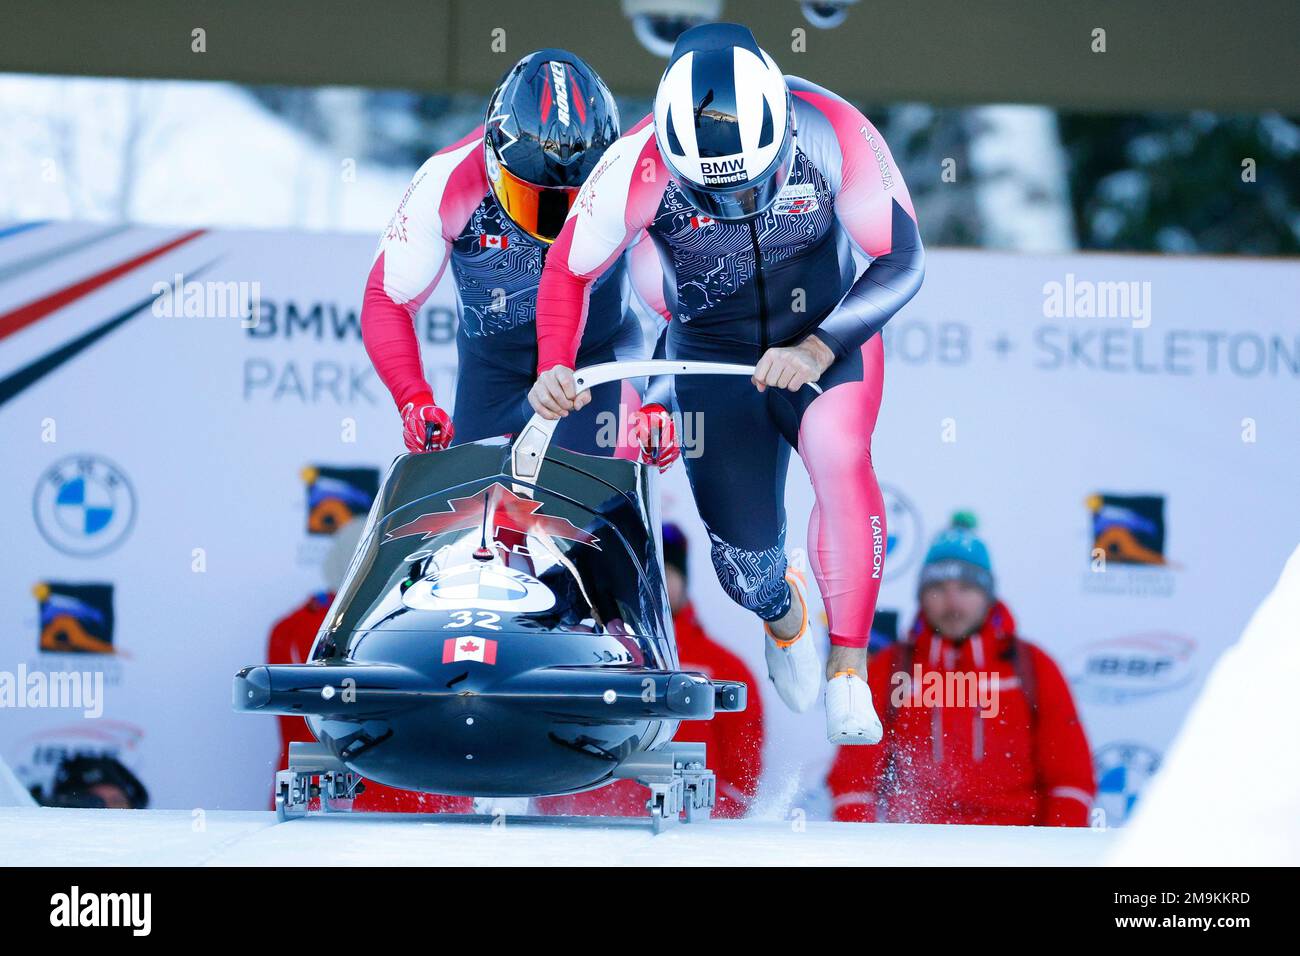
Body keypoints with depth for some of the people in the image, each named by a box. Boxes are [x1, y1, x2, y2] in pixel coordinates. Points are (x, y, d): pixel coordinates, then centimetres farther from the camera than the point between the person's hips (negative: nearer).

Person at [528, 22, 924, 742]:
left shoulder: (836, 135, -27)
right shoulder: (640, 167, -25)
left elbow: (901, 263, -21)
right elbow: (568, 273, -11)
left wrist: (818, 349, -35)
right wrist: (553, 369, -28)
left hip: (827, 339, -1)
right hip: (711, 354, 1)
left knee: (840, 461, -31)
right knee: (746, 559, 0)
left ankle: (849, 675, -24)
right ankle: (783, 618, 40)